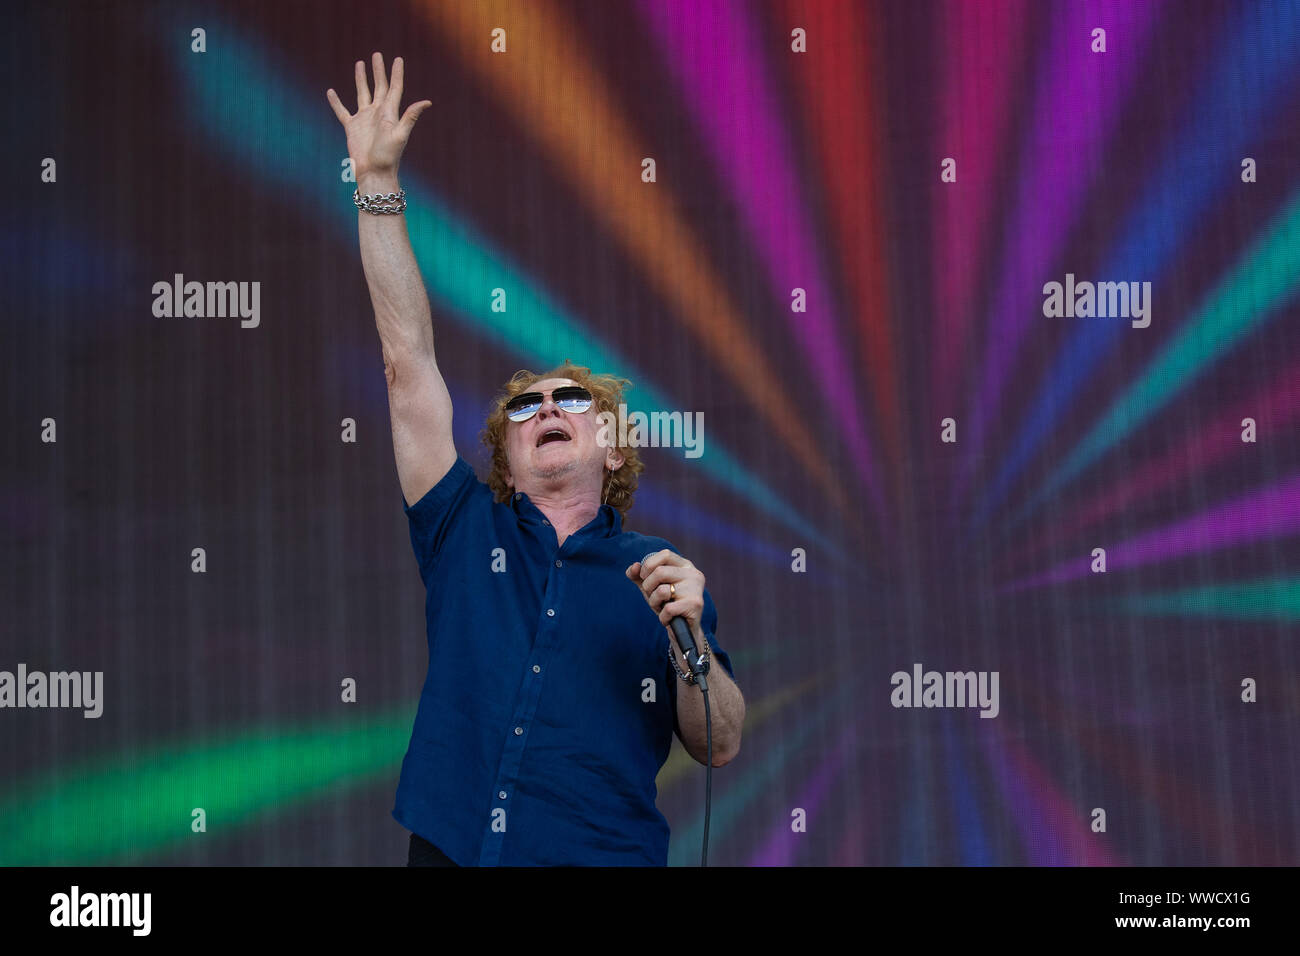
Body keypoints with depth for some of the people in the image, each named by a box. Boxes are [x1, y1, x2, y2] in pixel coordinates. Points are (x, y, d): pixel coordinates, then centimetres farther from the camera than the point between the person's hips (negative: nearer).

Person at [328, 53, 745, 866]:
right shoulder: (466, 532, 8)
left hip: (606, 852, -1)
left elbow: (723, 745, 5)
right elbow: (409, 356, 5)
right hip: (450, 849, 1)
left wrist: (689, 637, -13)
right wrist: (378, 182, 4)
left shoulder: (658, 574, 8)